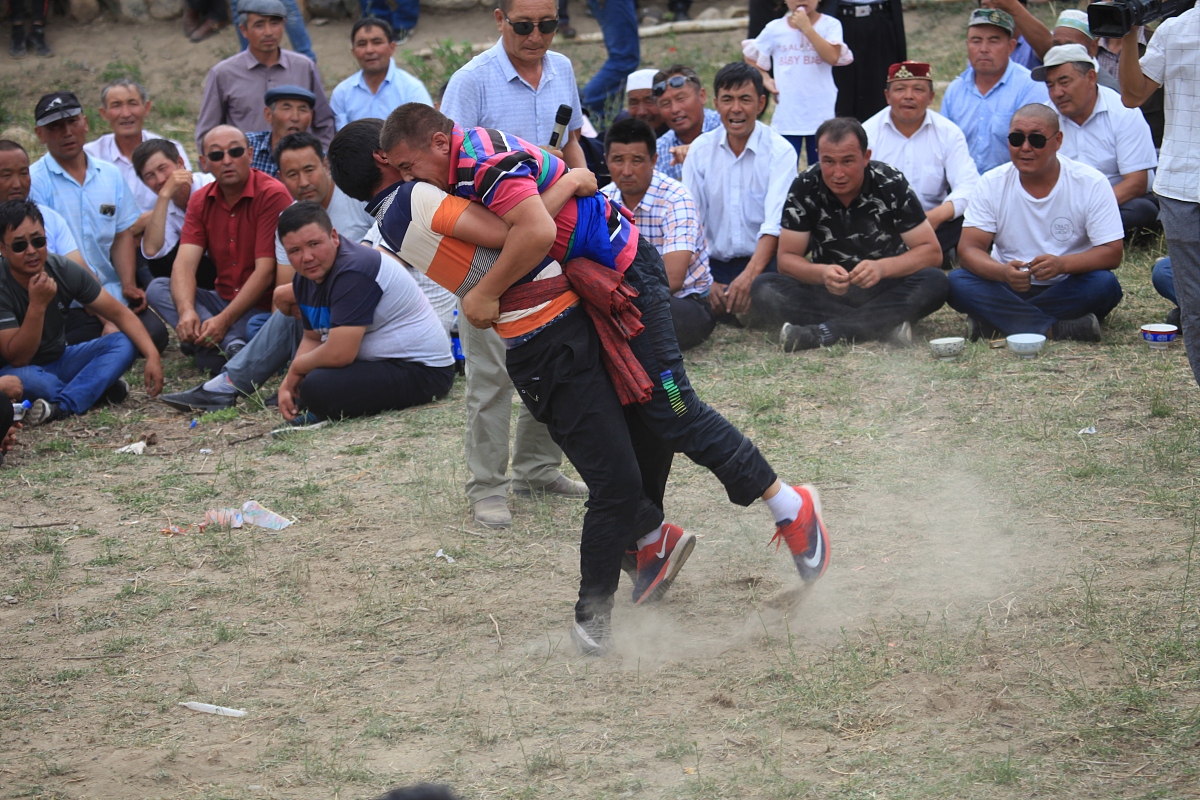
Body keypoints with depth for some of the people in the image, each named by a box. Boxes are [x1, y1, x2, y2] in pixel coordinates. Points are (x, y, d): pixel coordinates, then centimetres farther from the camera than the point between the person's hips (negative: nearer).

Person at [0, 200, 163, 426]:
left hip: (60, 359, 5)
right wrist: (38, 304, -37)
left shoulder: (64, 270, -11)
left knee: (123, 344, -17)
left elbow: (120, 313, -6)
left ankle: (61, 406, -30)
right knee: (22, 379, -40)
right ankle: (97, 387, -15)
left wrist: (152, 355, -20)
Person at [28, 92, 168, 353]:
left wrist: (128, 286, -5)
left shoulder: (110, 175, 13)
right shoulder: (33, 182, -5)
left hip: (111, 293, 6)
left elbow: (122, 236, 14)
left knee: (155, 334, -19)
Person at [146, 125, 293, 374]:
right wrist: (186, 311, -29)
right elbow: (185, 262, -8)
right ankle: (232, 344, -32)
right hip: (223, 301, 8)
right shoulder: (201, 201, 5)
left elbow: (266, 271, -18)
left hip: (263, 307, -8)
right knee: (157, 288, -16)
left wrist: (224, 320, -26)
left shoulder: (272, 195, -14)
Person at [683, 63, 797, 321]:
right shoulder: (700, 149, 5)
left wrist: (749, 276, -32)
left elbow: (775, 224, -16)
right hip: (713, 263, 3)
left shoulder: (780, 151, -5)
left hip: (763, 261, -3)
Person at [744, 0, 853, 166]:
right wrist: (766, 79, 0)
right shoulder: (774, 29, 3)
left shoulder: (830, 25, -3)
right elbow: (751, 57, 15)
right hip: (787, 117, 1)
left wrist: (807, 28, -19)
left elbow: (832, 57, -19)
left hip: (821, 116, -1)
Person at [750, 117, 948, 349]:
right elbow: (787, 258, -7)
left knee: (934, 282, -32)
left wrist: (882, 267, -31)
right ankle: (883, 326, -31)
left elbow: (931, 252, -12)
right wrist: (821, 273, -30)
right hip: (829, 291, 1)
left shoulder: (891, 184, -12)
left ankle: (823, 332, -38)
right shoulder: (804, 188, -9)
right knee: (764, 289, -25)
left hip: (886, 290, -1)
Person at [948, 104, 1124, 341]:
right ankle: (1059, 328, -32)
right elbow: (969, 249, -9)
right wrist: (1003, 272, -32)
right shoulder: (991, 184, -3)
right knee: (957, 282, -26)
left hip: (1067, 289, -1)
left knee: (1104, 285, -32)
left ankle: (994, 321, -29)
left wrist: (1062, 264, -31)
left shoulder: (1092, 184, -8)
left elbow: (1112, 253, -12)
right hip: (1010, 289, 2)